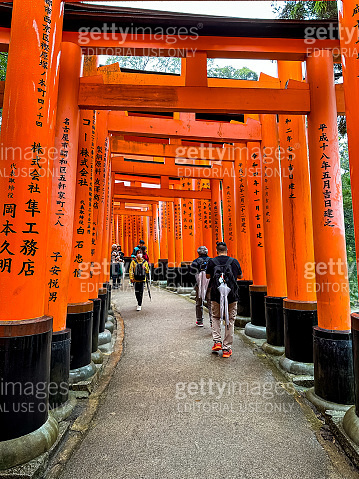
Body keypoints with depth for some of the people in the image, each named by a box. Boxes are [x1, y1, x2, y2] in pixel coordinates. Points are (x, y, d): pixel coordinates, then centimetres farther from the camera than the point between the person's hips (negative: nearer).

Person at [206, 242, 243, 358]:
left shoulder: (212, 262, -4)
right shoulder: (234, 261, -1)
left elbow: (208, 276, 7)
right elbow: (240, 276, 11)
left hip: (216, 296, 0)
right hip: (232, 296, 0)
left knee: (215, 318, 22)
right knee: (230, 321, 10)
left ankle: (217, 341, 12)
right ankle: (227, 349, 13)